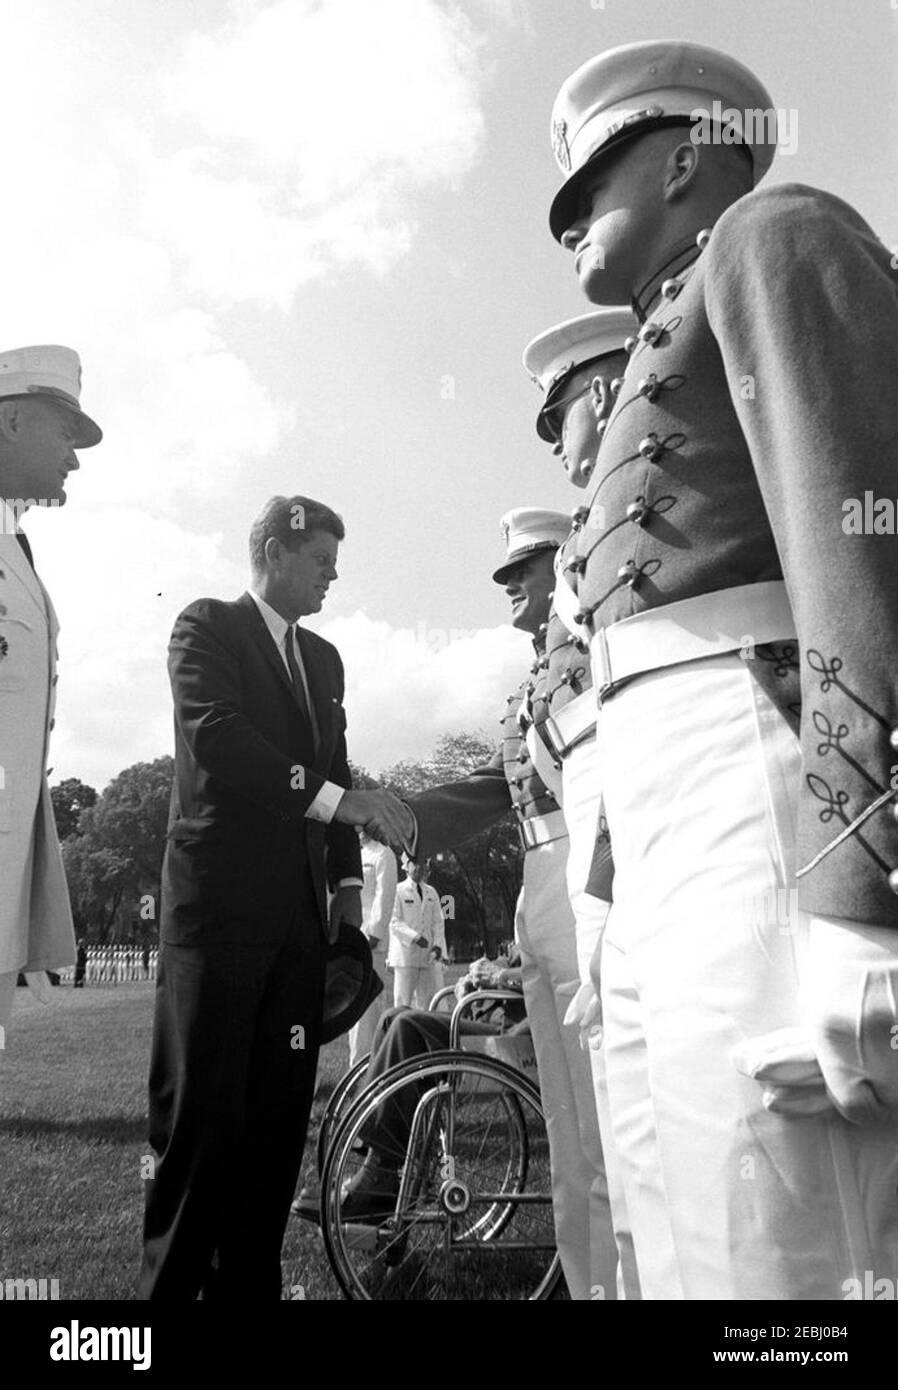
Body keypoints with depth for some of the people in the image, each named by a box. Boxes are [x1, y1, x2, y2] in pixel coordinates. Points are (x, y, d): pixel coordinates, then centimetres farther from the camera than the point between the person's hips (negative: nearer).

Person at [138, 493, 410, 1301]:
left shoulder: (324, 657, 21)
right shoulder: (208, 626, 2)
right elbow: (215, 735, -15)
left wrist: (347, 881, 8)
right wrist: (336, 799, -22)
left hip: (299, 909, 6)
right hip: (218, 900, -6)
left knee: (279, 1112, 6)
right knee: (201, 1109, -2)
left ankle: (249, 1283, 16)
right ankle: (171, 1281, 11)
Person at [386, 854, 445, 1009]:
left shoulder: (432, 893, 16)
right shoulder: (398, 891, -1)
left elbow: (437, 923, 13)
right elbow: (394, 922, -8)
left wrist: (437, 946, -3)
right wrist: (414, 937, -20)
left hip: (427, 957, 5)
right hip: (405, 955, -5)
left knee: (427, 1001, 5)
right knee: (403, 1002, -5)